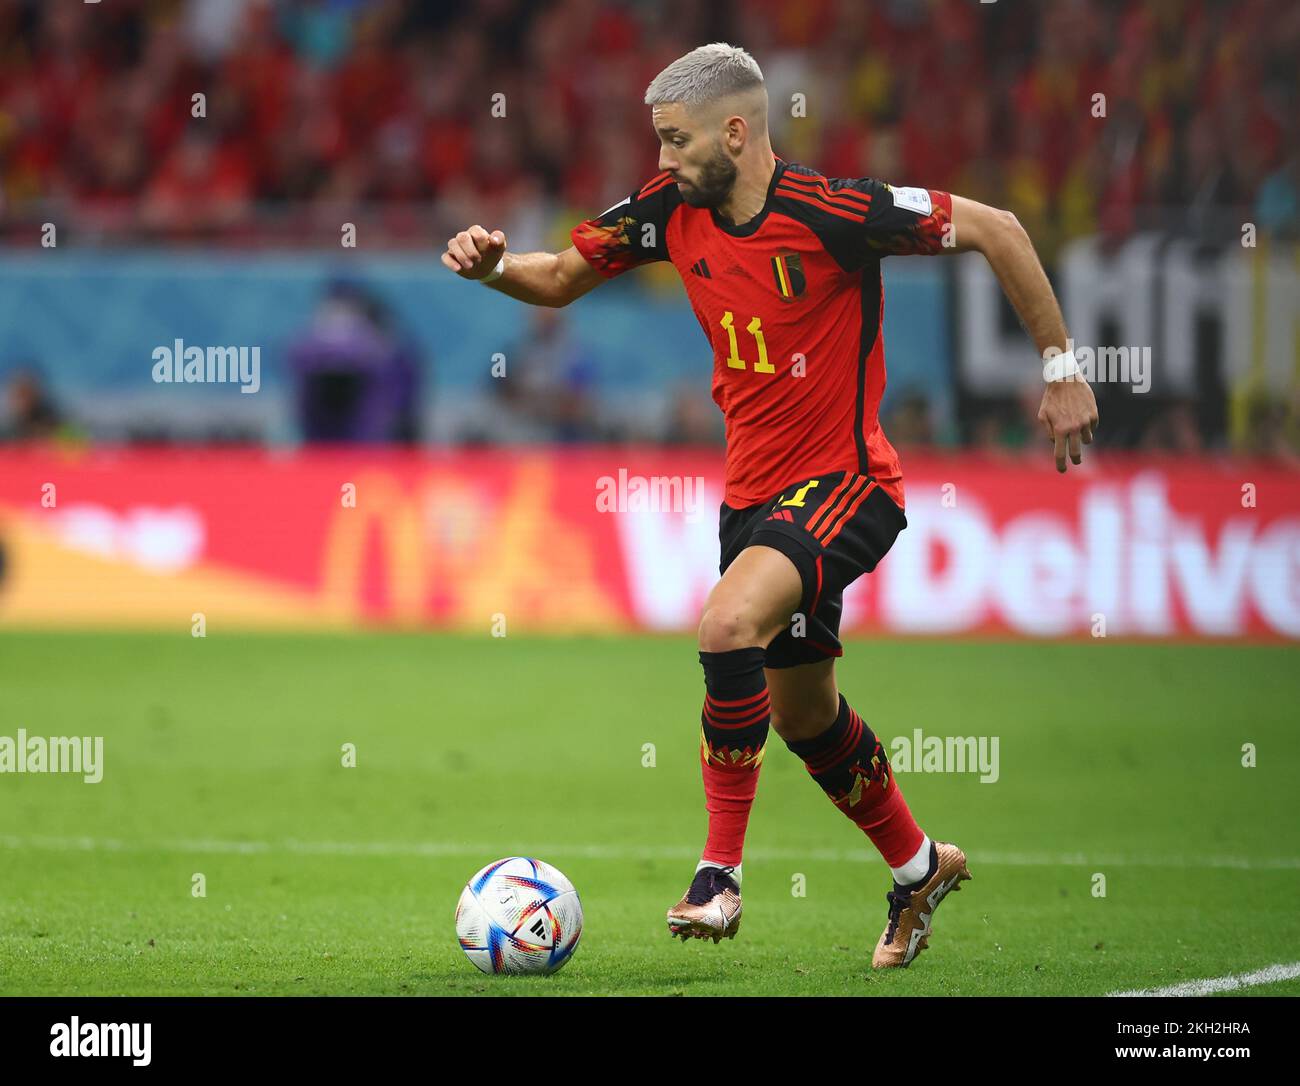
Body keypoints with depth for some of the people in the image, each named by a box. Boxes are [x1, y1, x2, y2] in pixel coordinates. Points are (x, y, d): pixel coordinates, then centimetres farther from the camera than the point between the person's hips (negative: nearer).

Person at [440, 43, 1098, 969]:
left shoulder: (831, 212, -21)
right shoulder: (672, 210, -2)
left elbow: (995, 230, -14)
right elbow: (561, 279, 11)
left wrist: (1061, 371, -11)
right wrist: (493, 264, -12)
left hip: (845, 484, -8)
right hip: (754, 490, 8)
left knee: (729, 625, -31)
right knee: (802, 713, 19)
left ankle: (721, 875, -20)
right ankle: (919, 868, 43)